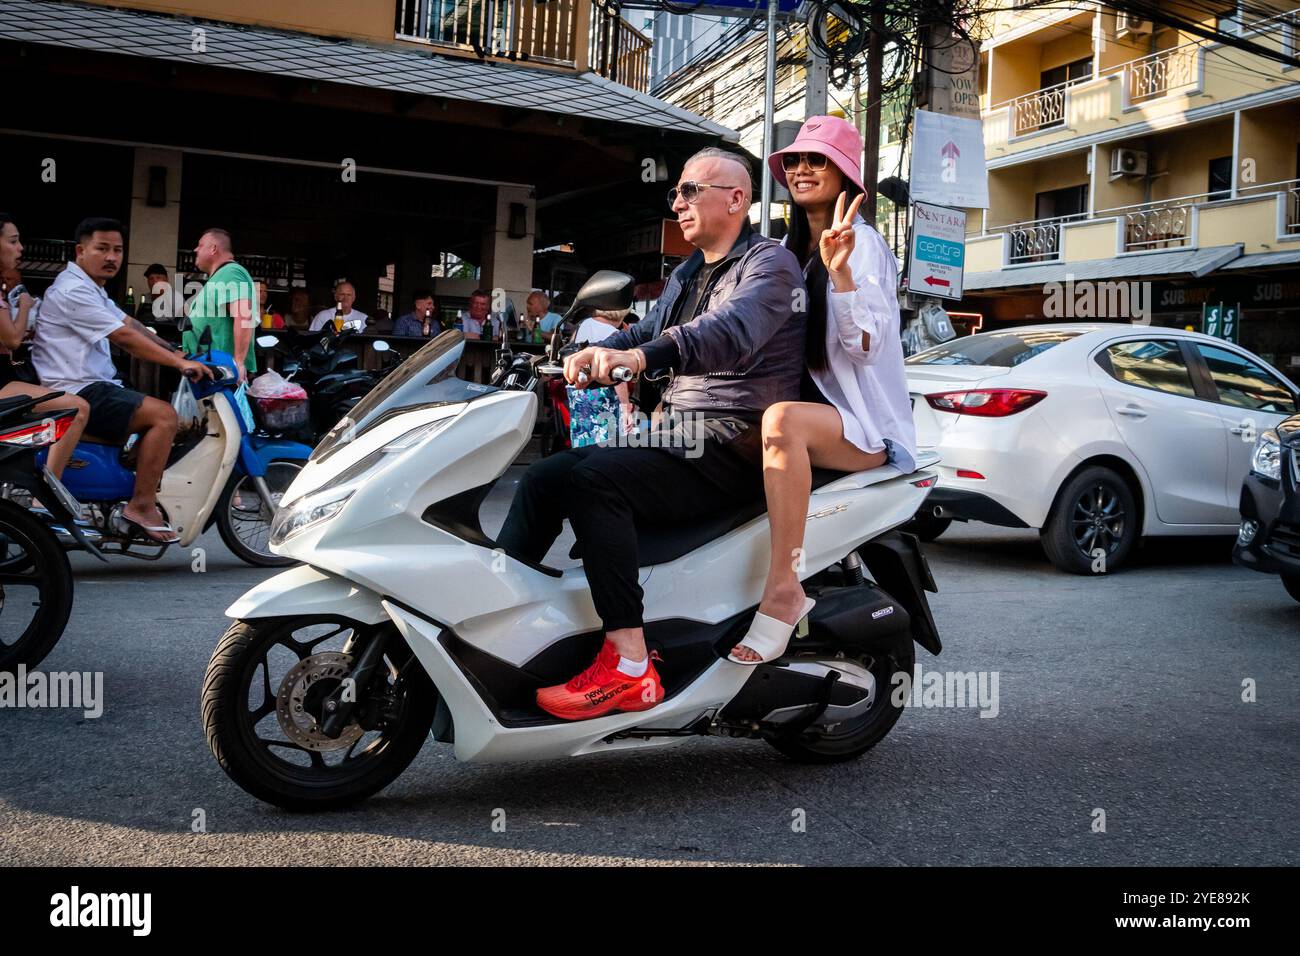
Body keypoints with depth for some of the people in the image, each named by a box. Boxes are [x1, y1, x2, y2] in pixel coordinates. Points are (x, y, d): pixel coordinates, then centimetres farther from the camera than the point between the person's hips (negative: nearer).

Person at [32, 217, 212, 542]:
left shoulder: (92, 289, 20)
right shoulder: (73, 291, -15)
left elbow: (130, 323, 18)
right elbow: (124, 337, -21)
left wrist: (177, 352, 8)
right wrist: (178, 363, -20)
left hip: (93, 386, 11)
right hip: (78, 393, -11)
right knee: (164, 416, -23)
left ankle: (147, 498, 11)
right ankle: (141, 506, -21)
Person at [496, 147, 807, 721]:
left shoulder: (770, 263, -6)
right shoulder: (687, 275, 25)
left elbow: (730, 331, -26)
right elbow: (647, 333, 15)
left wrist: (641, 356, -42)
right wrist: (593, 357, -8)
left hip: (733, 452, -9)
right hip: (681, 440, 9)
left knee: (594, 477, -29)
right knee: (542, 479, -1)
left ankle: (629, 667, -30)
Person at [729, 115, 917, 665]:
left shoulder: (862, 243, -8)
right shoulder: (790, 247, 17)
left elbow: (865, 346, -20)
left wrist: (839, 270, -32)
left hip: (863, 423, -8)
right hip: (809, 403, 9)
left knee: (782, 420, -37)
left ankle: (782, 587, -36)